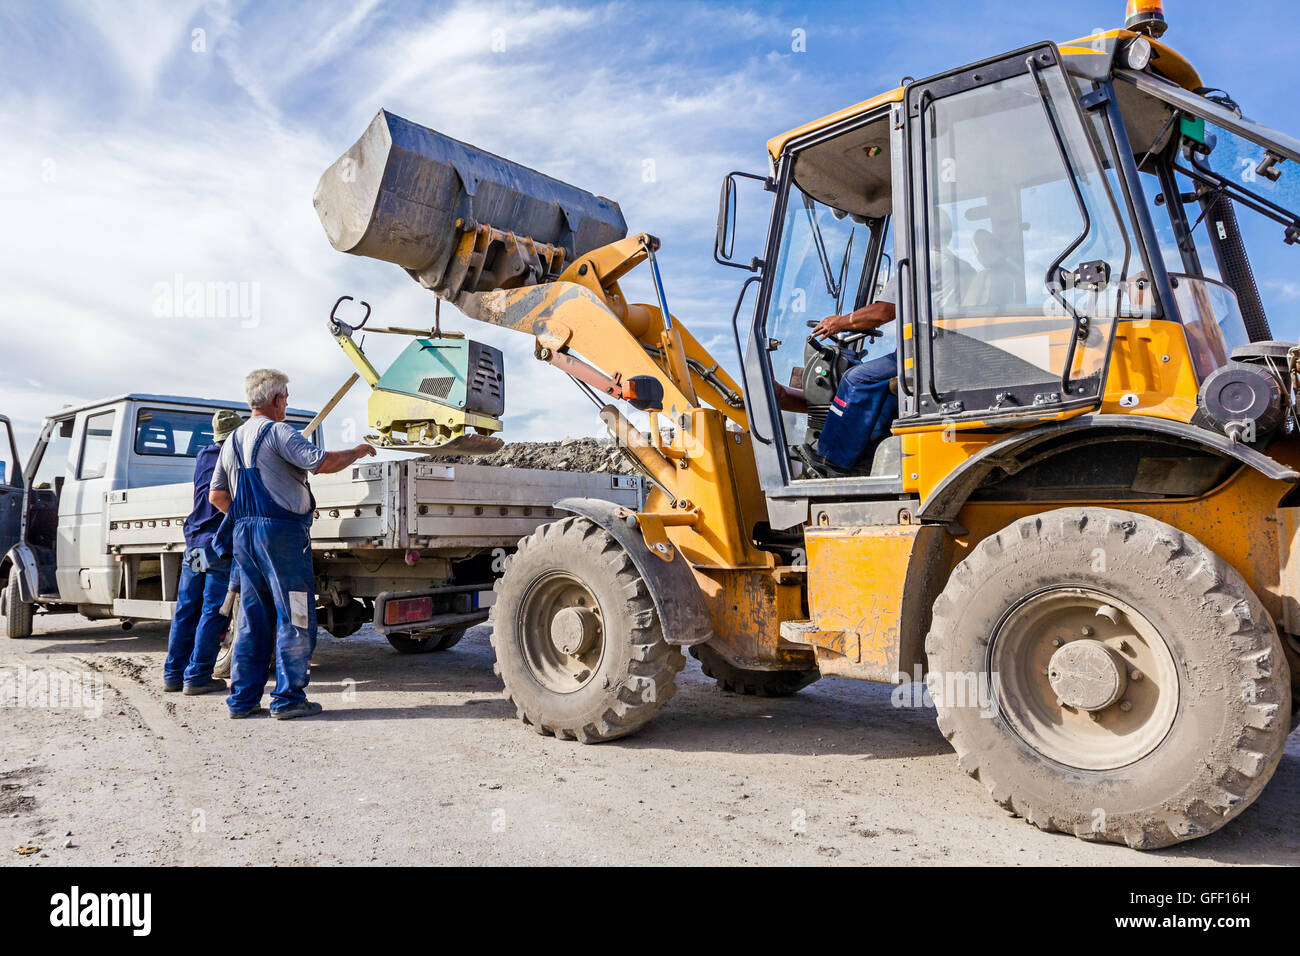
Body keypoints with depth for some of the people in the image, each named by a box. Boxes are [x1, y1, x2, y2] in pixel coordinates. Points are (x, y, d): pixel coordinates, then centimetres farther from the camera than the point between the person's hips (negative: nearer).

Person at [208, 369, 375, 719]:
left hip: (243, 534, 8)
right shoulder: (277, 432, -8)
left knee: (253, 618, 13)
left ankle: (242, 698, 14)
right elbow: (323, 462, -20)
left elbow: (217, 495, 20)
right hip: (281, 530, -8)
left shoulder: (232, 441, 18)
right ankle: (288, 698, 0)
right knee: (294, 617, -2)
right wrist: (358, 452, -5)